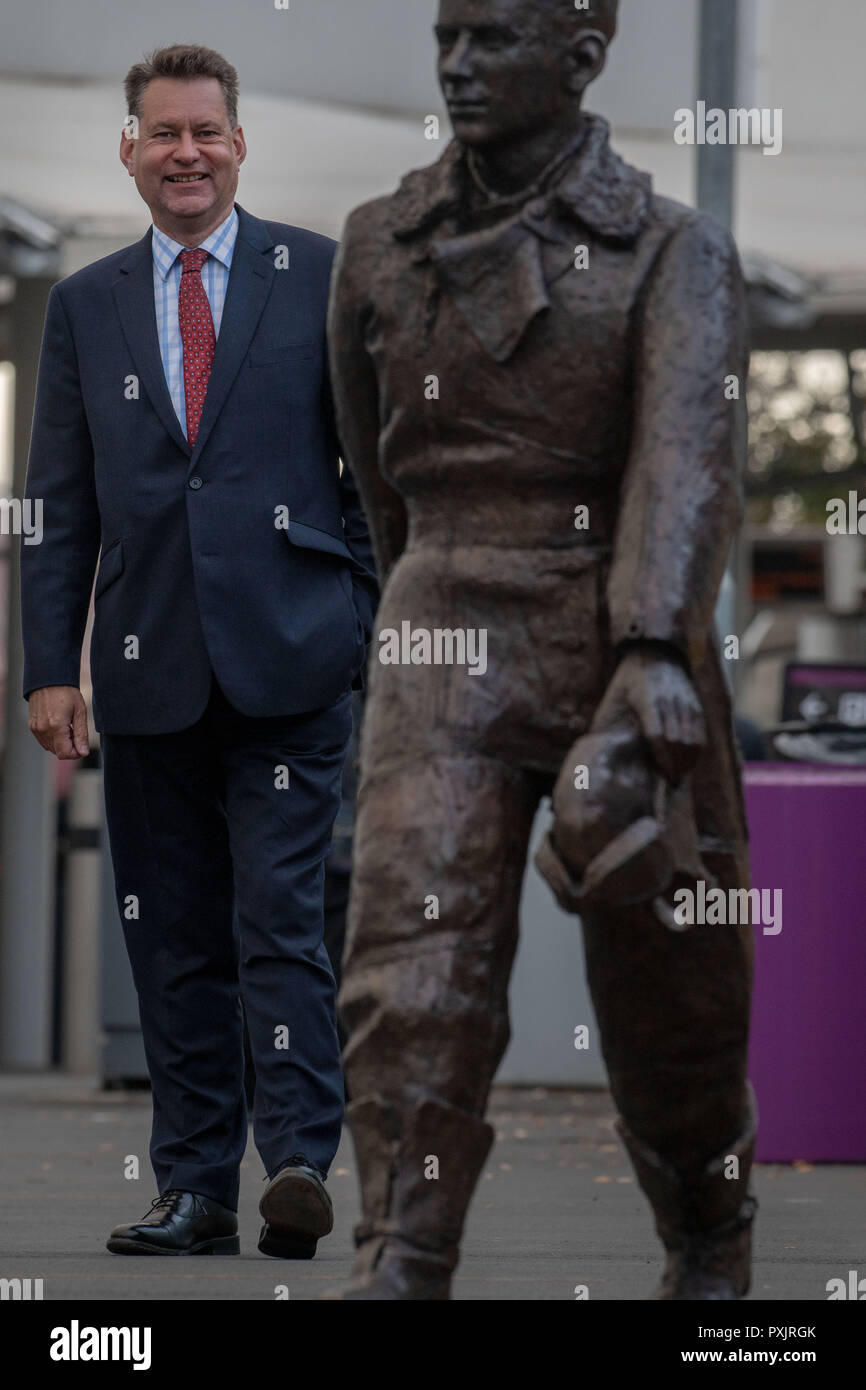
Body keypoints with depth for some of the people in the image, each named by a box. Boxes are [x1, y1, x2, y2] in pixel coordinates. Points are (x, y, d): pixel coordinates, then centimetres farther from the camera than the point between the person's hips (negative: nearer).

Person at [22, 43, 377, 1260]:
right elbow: (58, 504, 11)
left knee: (279, 917, -12)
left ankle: (300, 1161, -14)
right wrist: (51, 667, 5)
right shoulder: (86, 304, 12)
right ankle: (195, 1189, 9)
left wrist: (384, 624, -1)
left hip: (288, 656, -3)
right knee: (175, 942, 5)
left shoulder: (323, 277, 5)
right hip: (153, 671, 3)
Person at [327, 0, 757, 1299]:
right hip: (445, 657, 2)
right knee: (414, 955, -17)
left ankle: (711, 1245, 34)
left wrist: (656, 652, -36)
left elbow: (690, 457, -20)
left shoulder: (678, 255, -4)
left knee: (669, 988, 9)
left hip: (628, 656, -1)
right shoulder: (380, 249, 6)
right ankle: (401, 1273, -21)